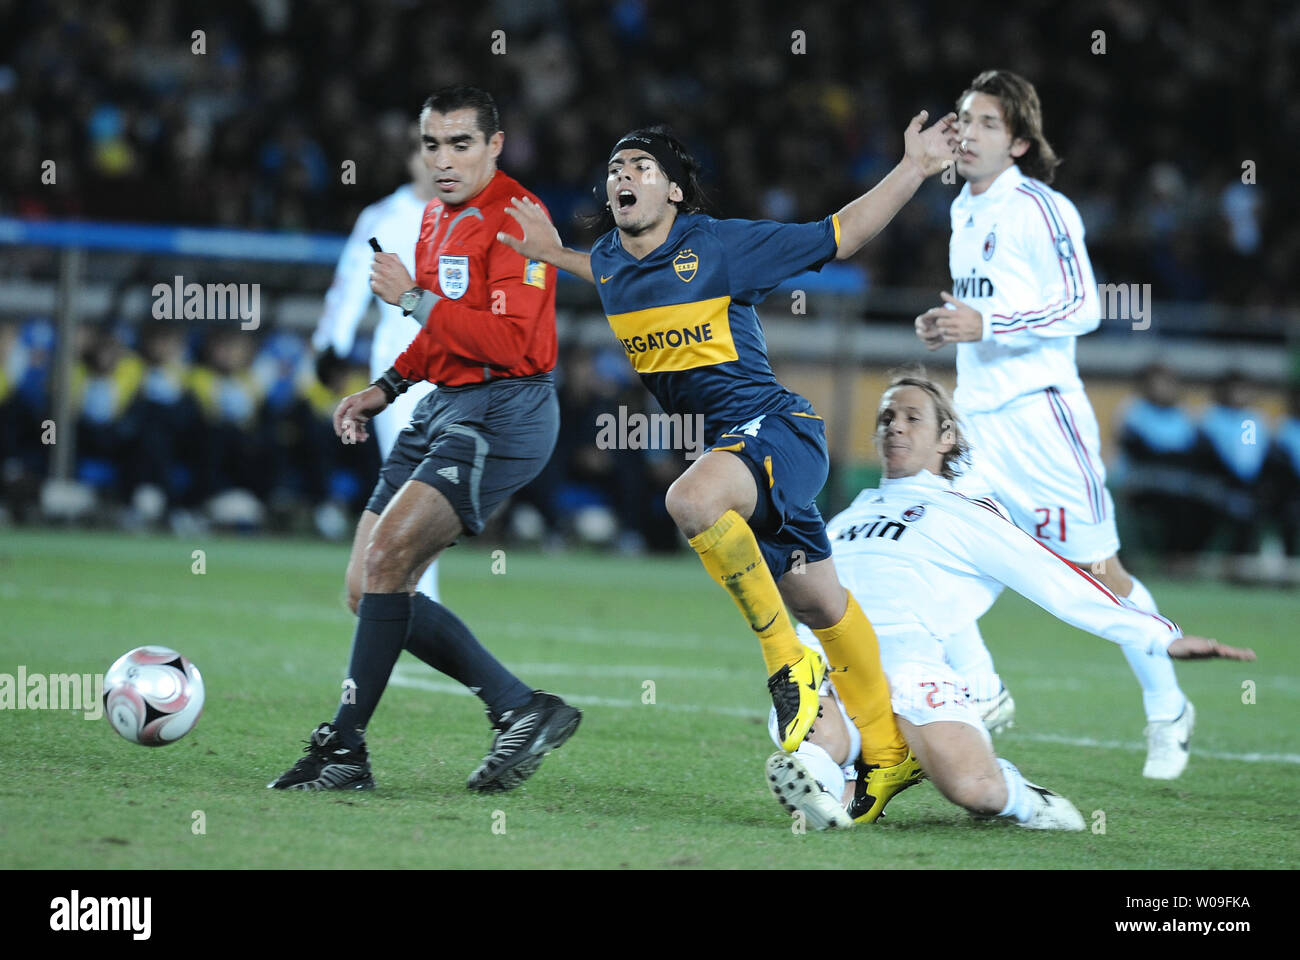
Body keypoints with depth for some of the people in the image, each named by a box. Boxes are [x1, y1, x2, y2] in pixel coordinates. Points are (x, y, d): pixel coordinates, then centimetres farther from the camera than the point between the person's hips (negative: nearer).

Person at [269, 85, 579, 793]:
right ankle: (522, 710, 8)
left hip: (501, 413, -10)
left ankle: (343, 748, -16)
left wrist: (413, 299, -18)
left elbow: (509, 342, -22)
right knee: (367, 593, 3)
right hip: (441, 409, 10)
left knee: (386, 556, -22)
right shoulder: (437, 216, 17)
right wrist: (386, 388, 18)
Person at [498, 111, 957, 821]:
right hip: (727, 445, 7)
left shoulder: (719, 245, -11)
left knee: (691, 499, -36)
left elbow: (840, 238, -4)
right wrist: (555, 255, 25)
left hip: (776, 429, -7)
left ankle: (787, 657, -22)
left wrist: (914, 170, -8)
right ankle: (888, 754, 24)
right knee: (821, 603, 13)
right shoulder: (606, 260, 7)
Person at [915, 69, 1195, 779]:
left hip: (1039, 413, -7)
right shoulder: (964, 210, 14)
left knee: (1098, 572, -1)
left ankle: (1167, 712, 15)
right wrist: (946, 327, 9)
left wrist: (986, 326, -21)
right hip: (974, 414, 7)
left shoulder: (1040, 209, -10)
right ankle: (980, 694, 7)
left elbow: (1081, 309, -16)